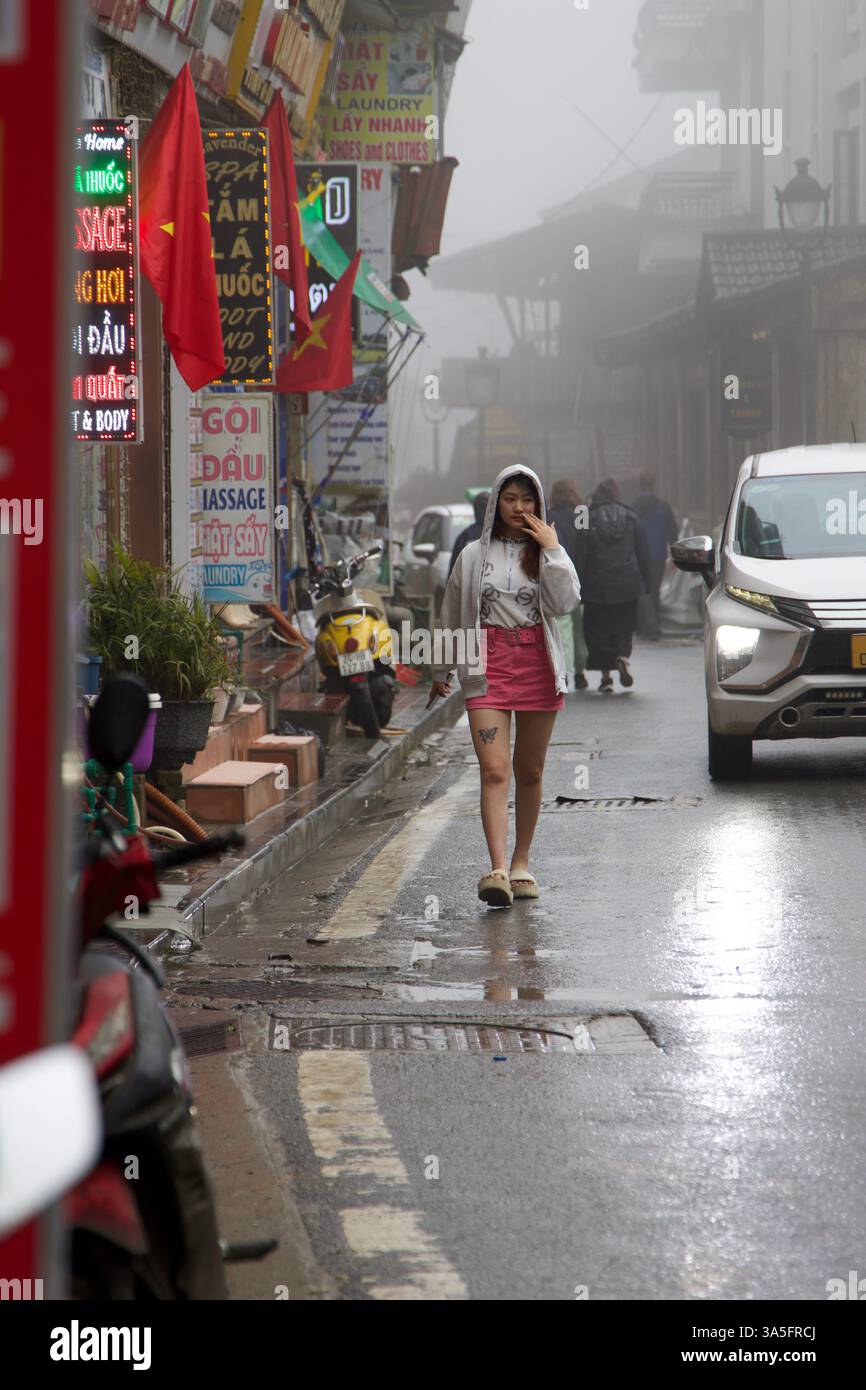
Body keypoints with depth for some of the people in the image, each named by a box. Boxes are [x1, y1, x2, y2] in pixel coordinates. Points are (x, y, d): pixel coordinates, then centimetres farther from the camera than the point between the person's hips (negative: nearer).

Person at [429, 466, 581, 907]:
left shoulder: (548, 552, 7)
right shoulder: (474, 555, 7)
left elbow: (565, 602, -9)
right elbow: (451, 616, 15)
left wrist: (552, 550, -11)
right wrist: (441, 670, 18)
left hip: (538, 666, 1)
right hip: (488, 667, -1)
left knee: (529, 772, 9)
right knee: (494, 771, -13)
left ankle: (521, 863, 23)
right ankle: (498, 870, -22)